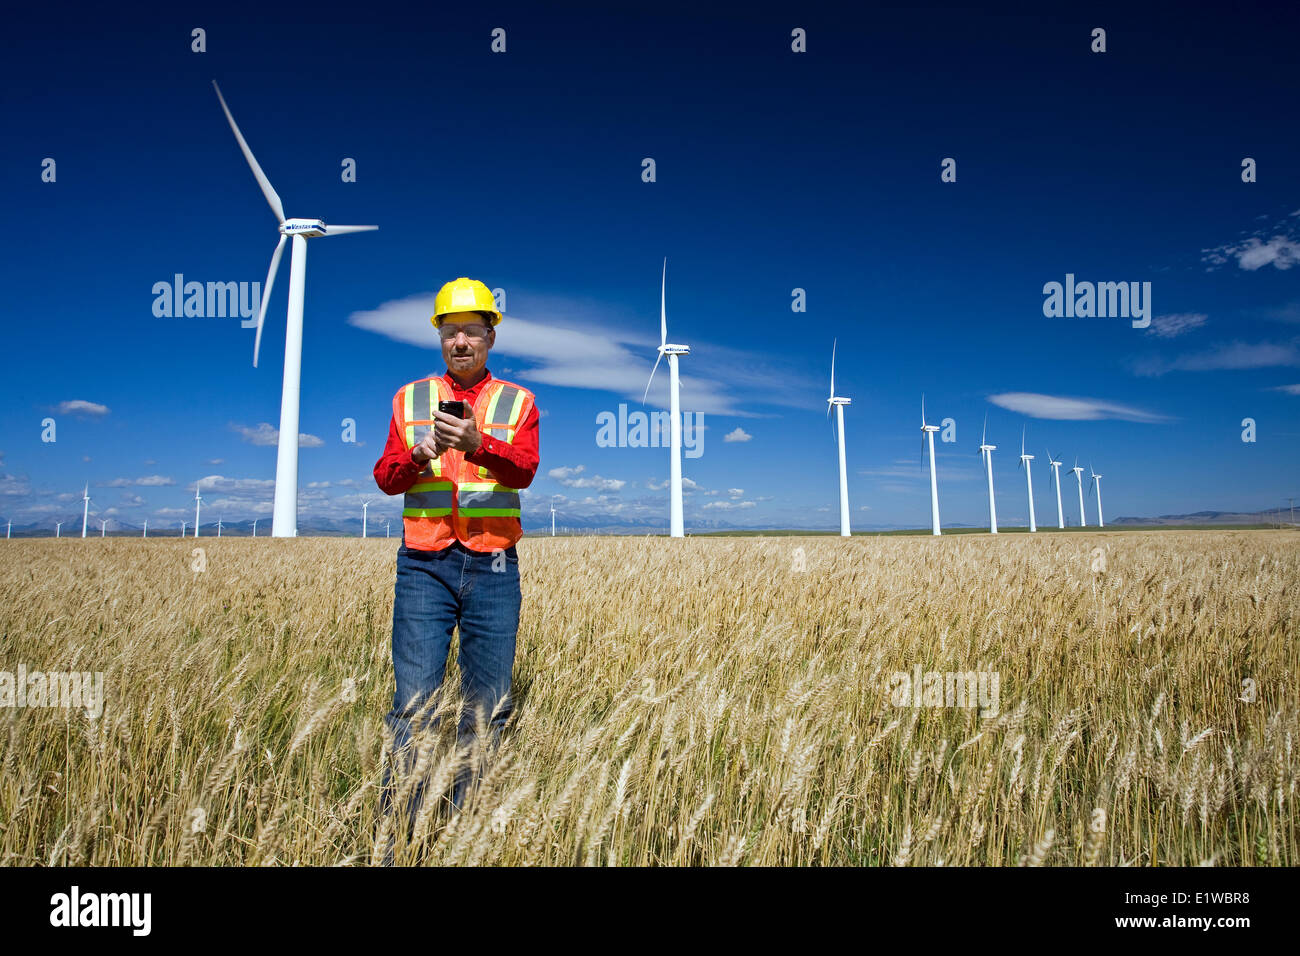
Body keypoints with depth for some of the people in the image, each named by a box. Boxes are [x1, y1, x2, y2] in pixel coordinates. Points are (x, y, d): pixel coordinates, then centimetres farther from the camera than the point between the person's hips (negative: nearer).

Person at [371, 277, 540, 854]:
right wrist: (417, 457, -17)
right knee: (414, 702, -3)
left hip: (493, 568, 0)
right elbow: (385, 478, 5)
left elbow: (524, 470, -9)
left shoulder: (517, 403, 8)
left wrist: (478, 445, -28)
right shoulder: (410, 398, 12)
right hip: (424, 564, 0)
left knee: (487, 704, 7)